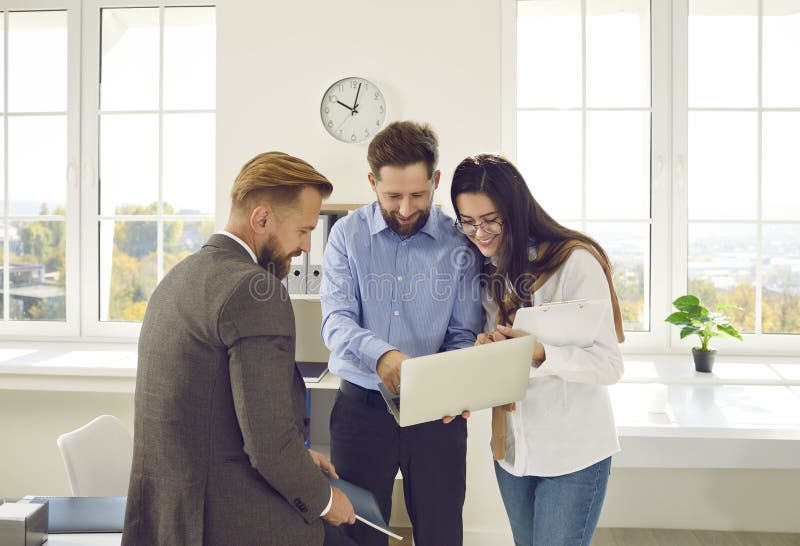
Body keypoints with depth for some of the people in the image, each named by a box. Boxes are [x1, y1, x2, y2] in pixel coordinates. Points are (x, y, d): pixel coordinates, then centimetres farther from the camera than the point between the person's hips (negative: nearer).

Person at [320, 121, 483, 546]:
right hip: (362, 409, 0)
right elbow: (336, 322, -12)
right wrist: (380, 355, -32)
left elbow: (463, 335, -3)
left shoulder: (459, 242, -2)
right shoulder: (348, 235, -1)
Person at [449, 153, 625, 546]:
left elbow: (609, 365, -17)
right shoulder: (485, 270, 5)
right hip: (511, 447, 6)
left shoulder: (575, 261, -16)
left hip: (573, 452, -6)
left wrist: (539, 354, -32)